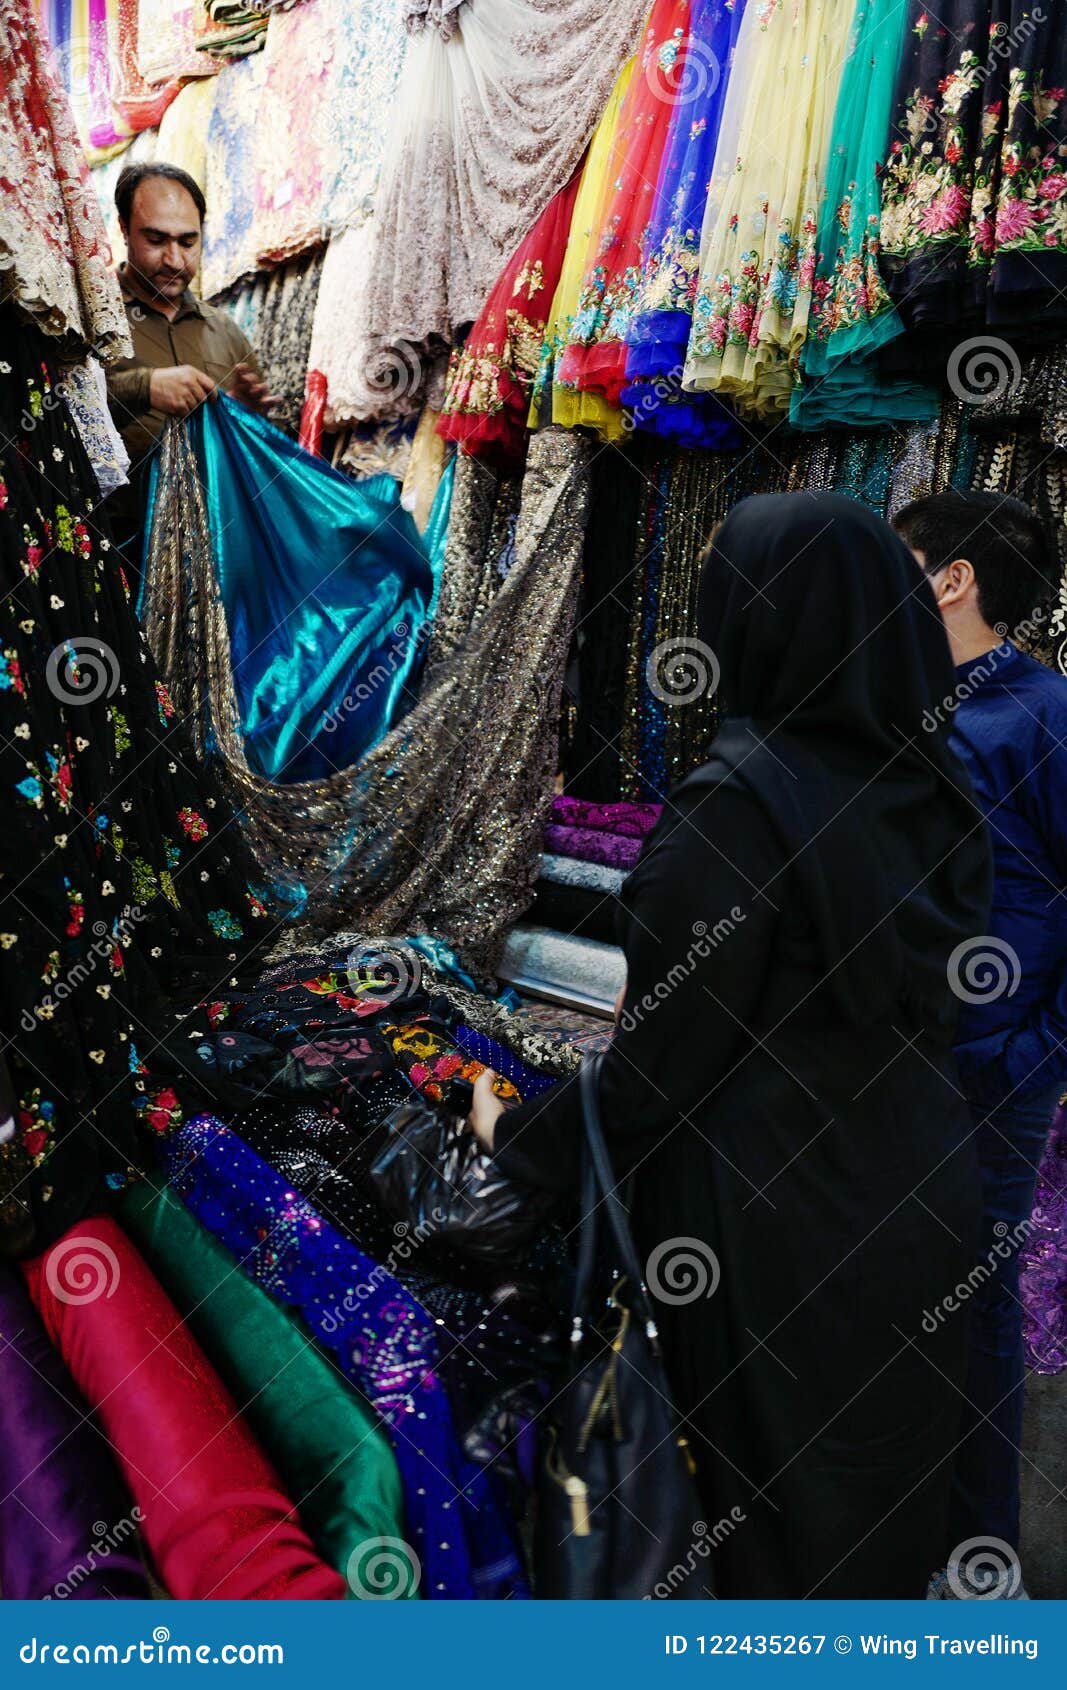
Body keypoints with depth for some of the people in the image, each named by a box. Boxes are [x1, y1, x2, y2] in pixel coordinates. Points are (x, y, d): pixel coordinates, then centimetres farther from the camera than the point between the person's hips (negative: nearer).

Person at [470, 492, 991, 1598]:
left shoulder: (734, 806, -23)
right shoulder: (934, 788, -2)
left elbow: (659, 1064, -18)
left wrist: (515, 1136, -1)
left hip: (776, 1227, -6)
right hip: (919, 1204, 7)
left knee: (775, 1516, 16)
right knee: (888, 1493, 25)